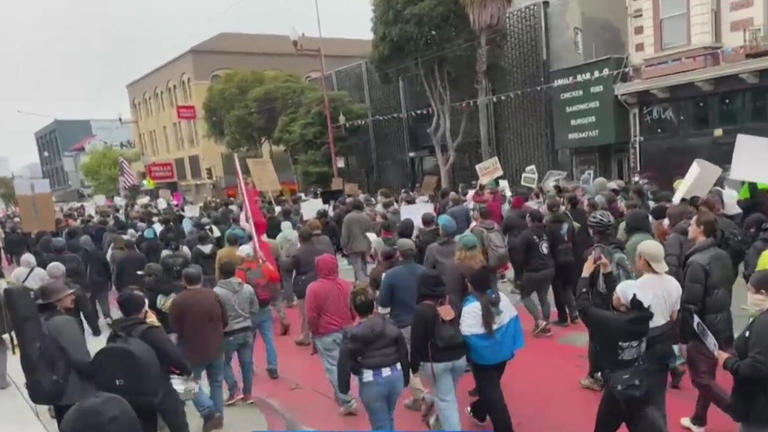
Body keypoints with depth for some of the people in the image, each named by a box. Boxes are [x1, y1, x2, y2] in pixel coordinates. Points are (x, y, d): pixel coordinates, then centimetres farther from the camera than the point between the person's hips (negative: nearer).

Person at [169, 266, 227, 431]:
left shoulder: (178, 301, -16)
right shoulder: (213, 295, -7)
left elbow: (175, 329, -10)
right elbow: (225, 322, 0)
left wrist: (189, 334, 10)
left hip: (192, 350, -3)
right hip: (216, 348, 3)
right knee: (216, 382, 19)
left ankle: (209, 411, -1)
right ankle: (218, 415, 24)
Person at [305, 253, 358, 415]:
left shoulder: (314, 288, -15)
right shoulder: (346, 285, 1)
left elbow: (311, 316, -16)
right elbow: (354, 310, 8)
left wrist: (313, 332, 0)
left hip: (326, 334, -5)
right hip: (346, 332, 5)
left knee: (333, 368, 3)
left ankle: (347, 402, 4)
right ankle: (341, 395, 33)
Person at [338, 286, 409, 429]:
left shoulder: (352, 335, -10)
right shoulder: (391, 325, 1)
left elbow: (344, 365, -9)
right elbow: (404, 354, 7)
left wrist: (344, 388, 4)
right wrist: (405, 378, 18)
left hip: (372, 382, -4)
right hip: (395, 376, 5)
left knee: (380, 424, 11)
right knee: (388, 417, 26)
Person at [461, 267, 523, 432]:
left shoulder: (470, 307, -23)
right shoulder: (501, 297, -4)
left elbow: (468, 335, -24)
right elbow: (513, 320, 1)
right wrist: (512, 346, 9)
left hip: (482, 357, -7)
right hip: (502, 353, 7)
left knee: (492, 395, 0)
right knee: (491, 388, 26)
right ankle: (478, 411, 48)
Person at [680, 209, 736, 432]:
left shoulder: (697, 262, -22)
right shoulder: (723, 256, 4)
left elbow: (690, 305, -22)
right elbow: (727, 290, 13)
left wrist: (683, 337, -15)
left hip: (704, 328, -9)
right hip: (722, 325, 9)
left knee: (701, 377, 3)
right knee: (707, 374, 18)